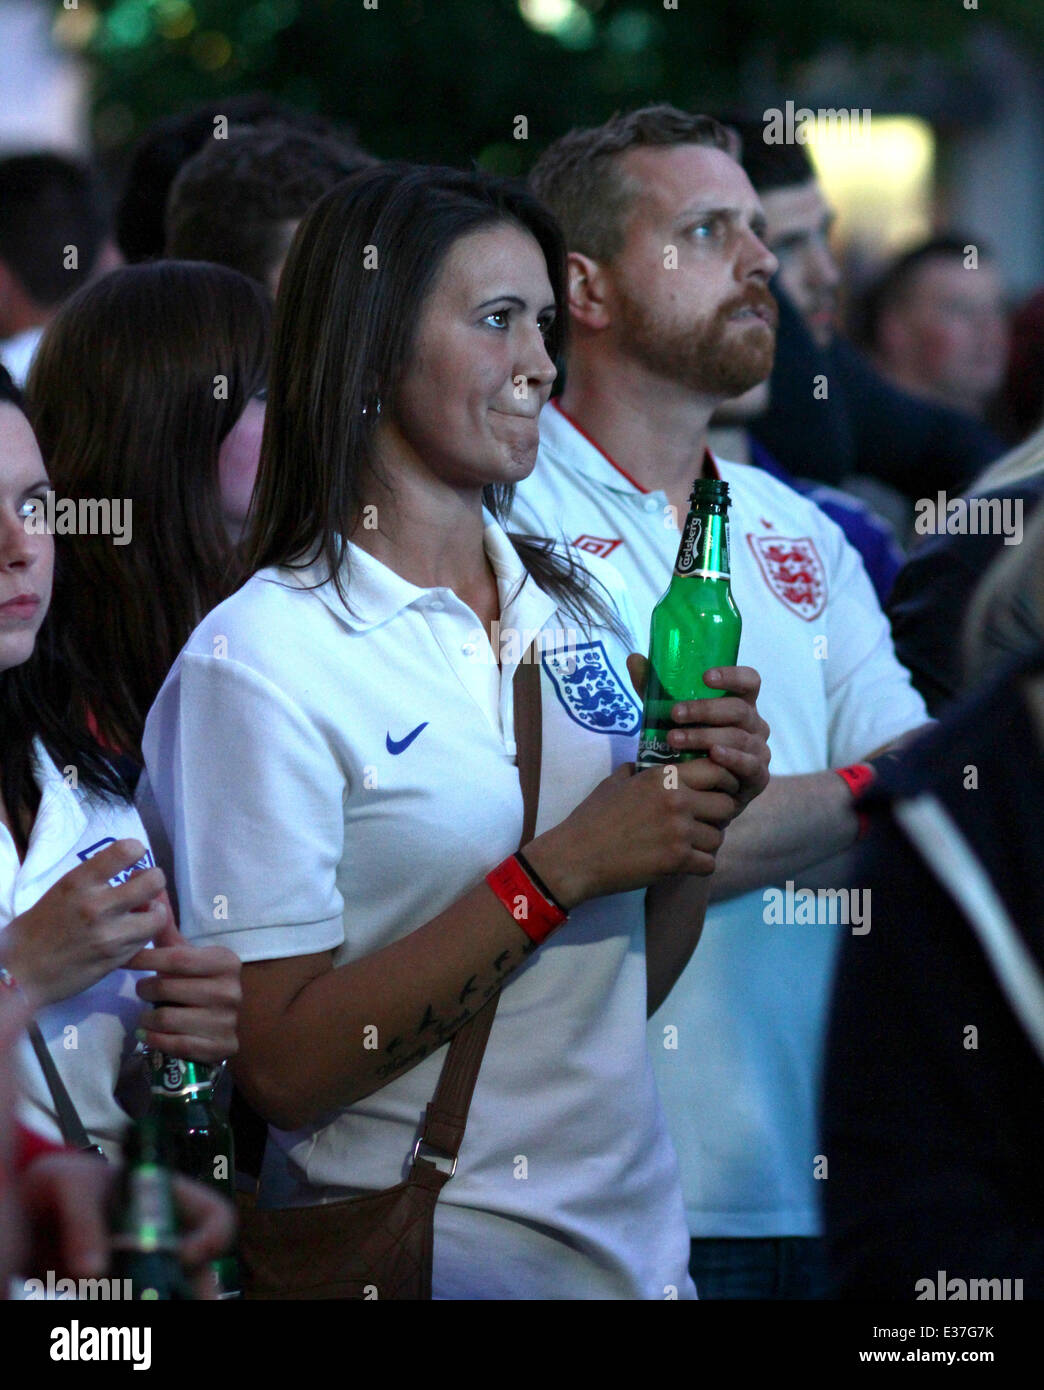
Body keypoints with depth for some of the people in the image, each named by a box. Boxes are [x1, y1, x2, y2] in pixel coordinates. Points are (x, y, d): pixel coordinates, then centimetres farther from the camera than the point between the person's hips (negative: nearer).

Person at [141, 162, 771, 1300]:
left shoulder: (586, 609, 7)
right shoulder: (259, 661, -13)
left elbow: (623, 993, 11)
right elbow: (281, 1065, -19)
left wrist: (703, 817, -7)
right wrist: (561, 870, -21)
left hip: (640, 1235, 6)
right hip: (420, 1244, -6)